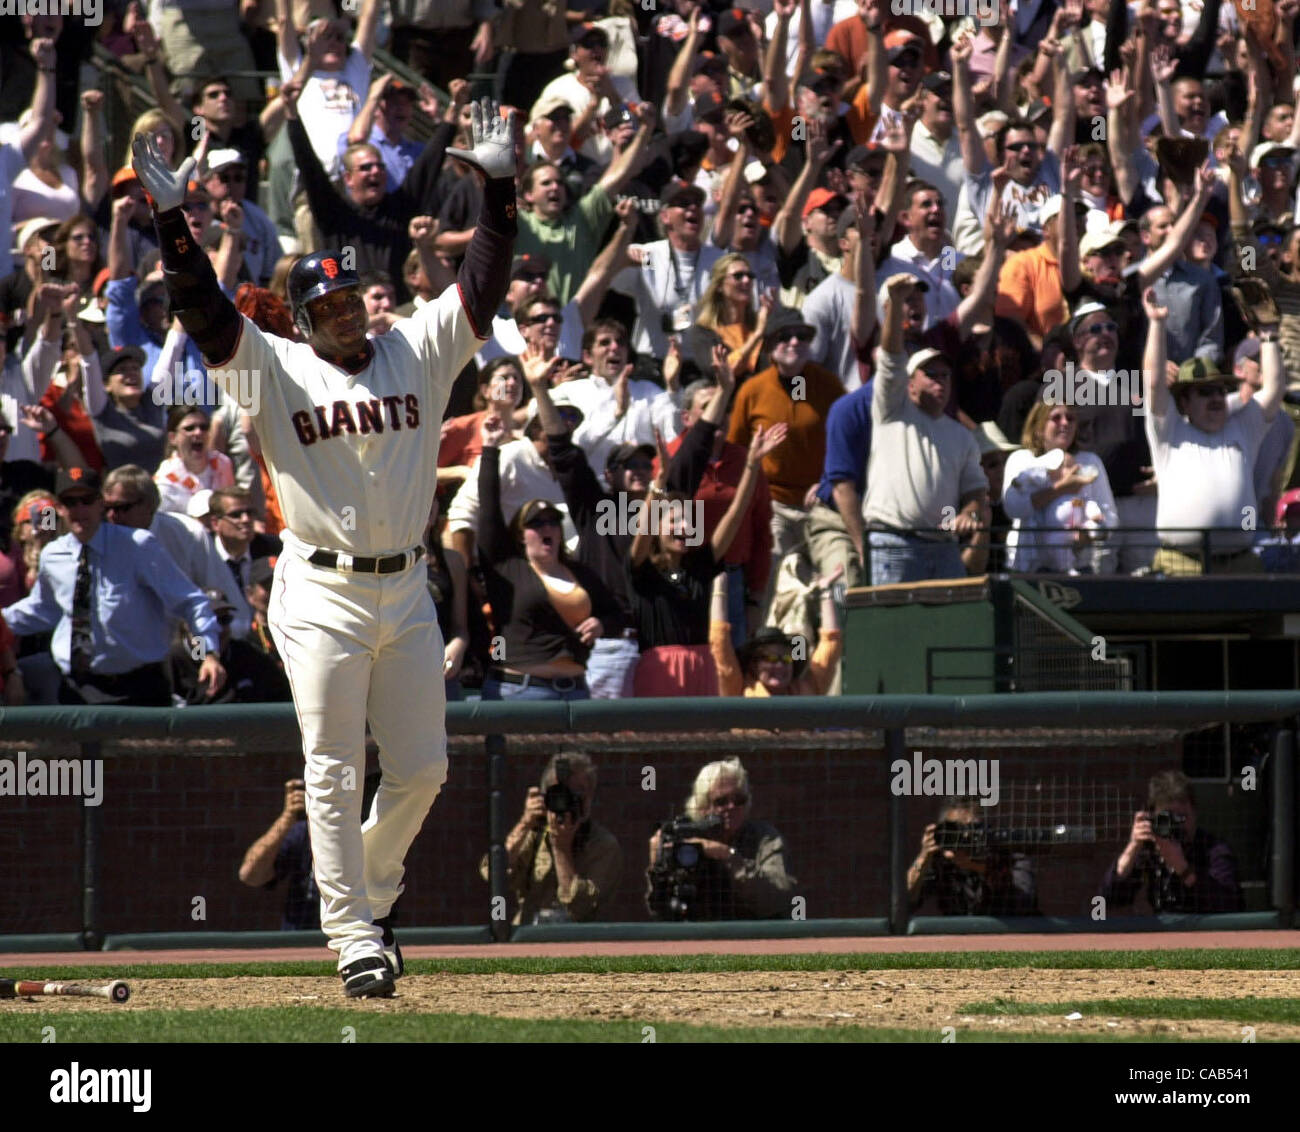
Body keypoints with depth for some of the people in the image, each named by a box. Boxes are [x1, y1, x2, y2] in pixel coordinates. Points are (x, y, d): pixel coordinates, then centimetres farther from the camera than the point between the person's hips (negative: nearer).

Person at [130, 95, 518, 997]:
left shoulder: (419, 352, 8)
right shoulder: (276, 369, 1)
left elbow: (484, 286, 4)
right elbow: (205, 312, -9)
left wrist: (498, 187, -4)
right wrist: (173, 221, -20)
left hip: (406, 592, 3)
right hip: (322, 594, -3)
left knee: (422, 769, 7)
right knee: (335, 774, -4)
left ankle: (371, 890, 30)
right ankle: (355, 937, -1)